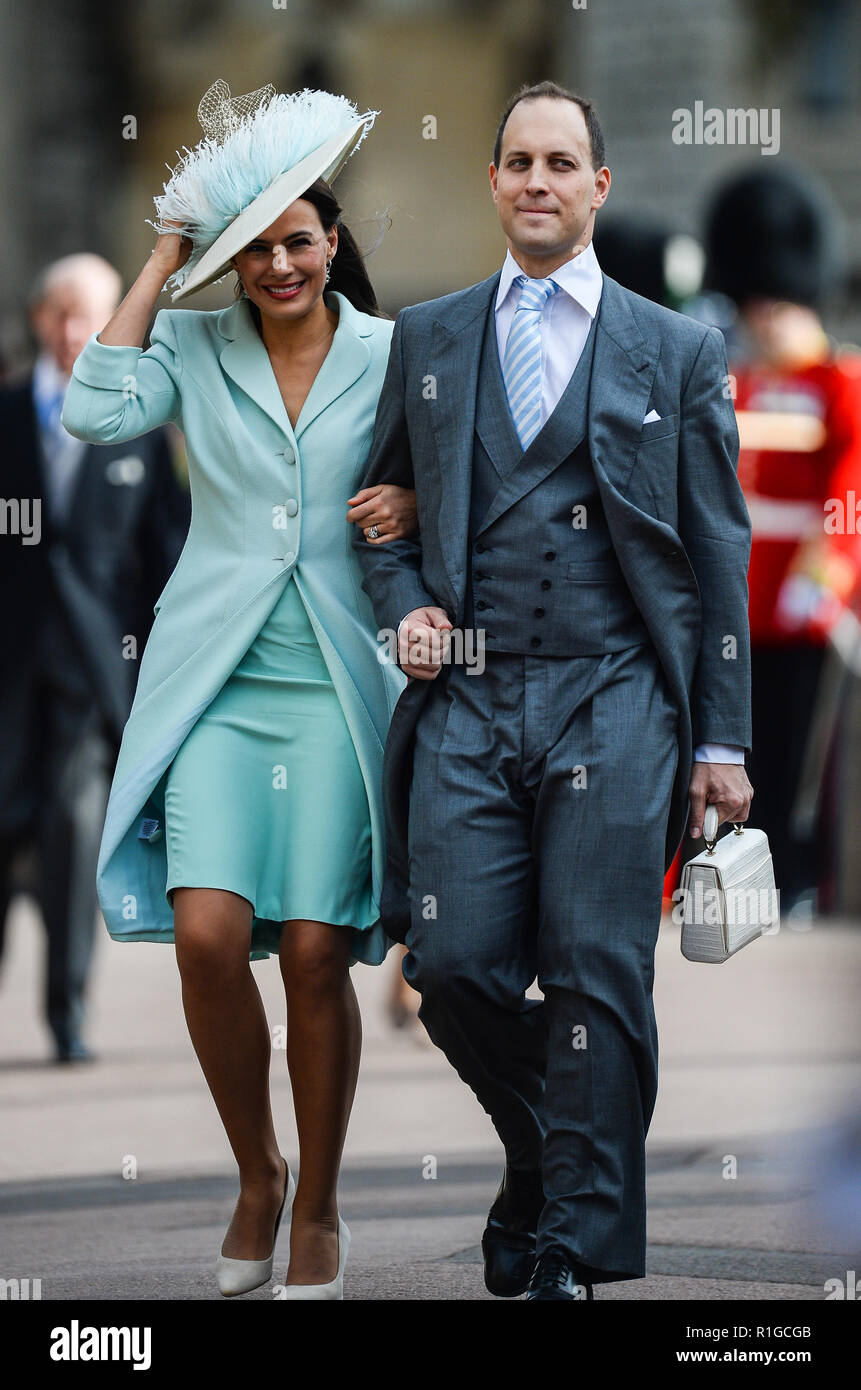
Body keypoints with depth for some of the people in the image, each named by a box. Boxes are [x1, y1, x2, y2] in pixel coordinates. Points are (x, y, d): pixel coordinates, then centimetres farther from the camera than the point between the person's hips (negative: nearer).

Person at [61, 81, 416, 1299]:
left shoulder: (387, 355, 4)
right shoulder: (196, 348, 5)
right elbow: (97, 413, -12)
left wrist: (415, 506, -10)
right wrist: (162, 265, -6)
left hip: (335, 687, 0)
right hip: (218, 681, 0)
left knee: (316, 956, -3)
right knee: (207, 933, -13)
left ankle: (318, 1207, 14)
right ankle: (256, 1176, 10)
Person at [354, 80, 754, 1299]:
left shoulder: (676, 352, 9)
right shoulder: (426, 339, 15)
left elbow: (719, 556, 8)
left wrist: (722, 741, 3)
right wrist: (404, 605, 3)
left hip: (615, 696, -2)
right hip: (469, 700, 2)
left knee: (598, 975, -8)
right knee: (456, 964, -7)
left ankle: (575, 1249, -3)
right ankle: (544, 1152, 20)